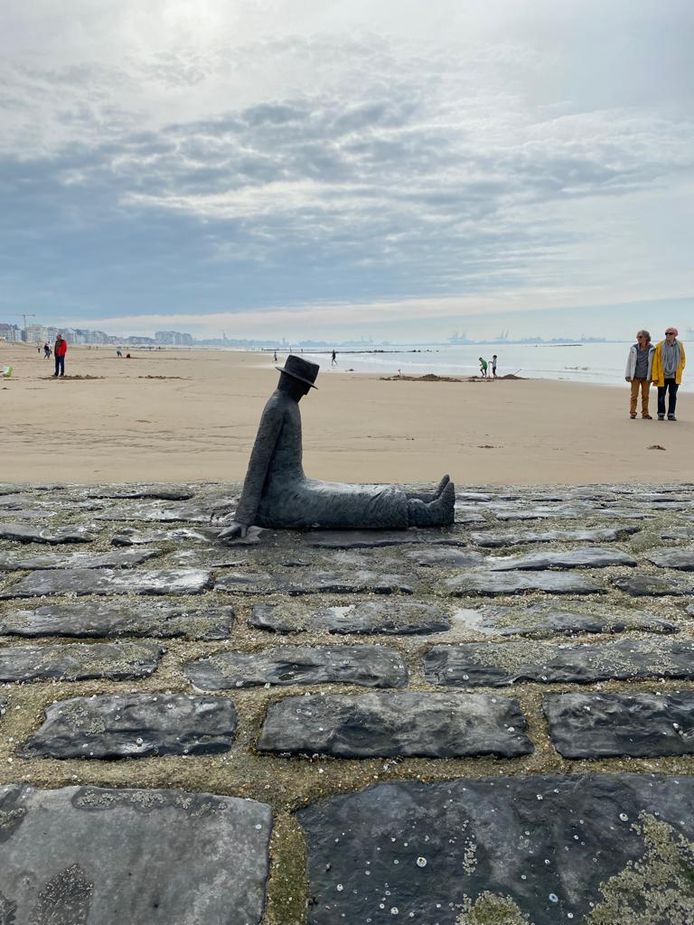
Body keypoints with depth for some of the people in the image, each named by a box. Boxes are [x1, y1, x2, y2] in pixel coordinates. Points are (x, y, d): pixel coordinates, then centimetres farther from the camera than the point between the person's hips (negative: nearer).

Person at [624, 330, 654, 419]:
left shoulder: (651, 349, -3)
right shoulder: (633, 348, -2)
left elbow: (652, 363, 3)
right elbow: (629, 361, 3)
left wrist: (651, 376, 1)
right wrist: (628, 375, 0)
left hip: (646, 376, 1)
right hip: (635, 376, 0)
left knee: (645, 396, 7)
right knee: (634, 395, 1)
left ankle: (645, 413, 15)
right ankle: (632, 413, 9)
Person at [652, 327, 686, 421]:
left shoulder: (679, 345, 2)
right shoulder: (660, 346, -5)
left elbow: (683, 359, 16)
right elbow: (655, 362, -3)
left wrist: (680, 369, 2)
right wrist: (655, 377, -6)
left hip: (675, 376, 2)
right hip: (662, 376, -2)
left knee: (673, 395, 6)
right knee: (661, 395, 3)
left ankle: (671, 414, 13)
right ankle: (661, 414, 13)